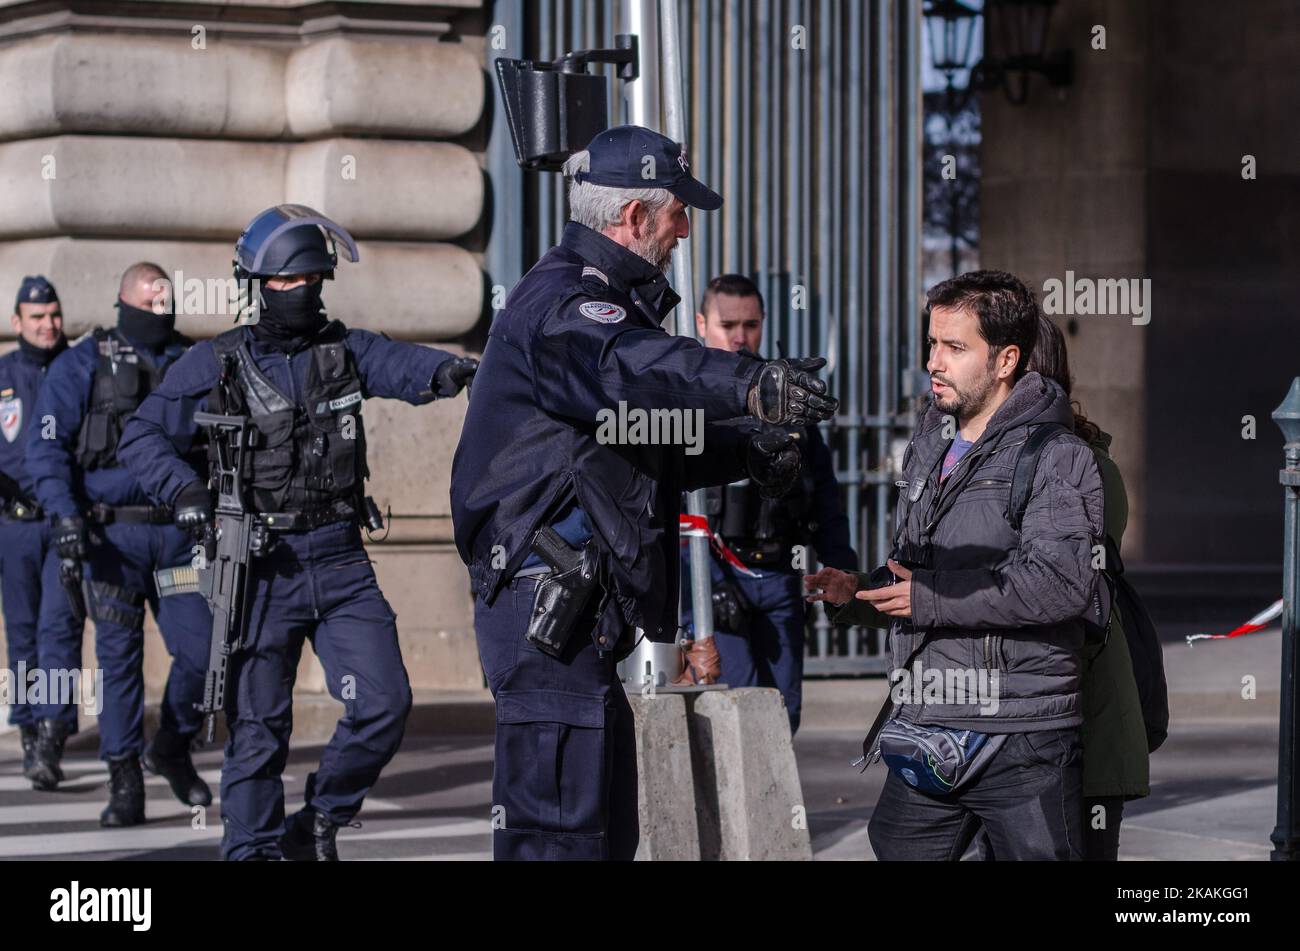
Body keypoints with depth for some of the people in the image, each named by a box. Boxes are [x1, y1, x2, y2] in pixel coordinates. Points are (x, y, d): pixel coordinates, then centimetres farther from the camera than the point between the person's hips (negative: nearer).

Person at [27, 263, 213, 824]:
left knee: (202, 651, -3)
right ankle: (125, 782, 7)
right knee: (119, 657, -1)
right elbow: (47, 444, -5)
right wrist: (64, 515, -16)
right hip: (113, 533, -3)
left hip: (180, 531, 3)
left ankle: (172, 748, 23)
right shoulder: (85, 363, 1)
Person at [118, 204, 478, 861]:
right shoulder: (215, 364, 0)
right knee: (258, 728, 1)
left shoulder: (344, 350, 7)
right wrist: (184, 489, -19)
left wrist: (443, 370, -36)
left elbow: (397, 364, -14)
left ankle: (316, 825, 18)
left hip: (341, 565, 3)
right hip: (260, 571, -3)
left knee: (384, 706, -3)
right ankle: (252, 849, 14)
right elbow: (141, 436, -1)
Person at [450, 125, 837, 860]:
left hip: (576, 610, 11)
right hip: (548, 606, -11)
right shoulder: (562, 302, -14)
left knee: (605, 824, 17)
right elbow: (632, 366, -38)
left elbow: (648, 447, 28)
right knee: (561, 829, -12)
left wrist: (747, 451, 11)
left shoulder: (605, 300, 21)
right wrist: (748, 384, -54)